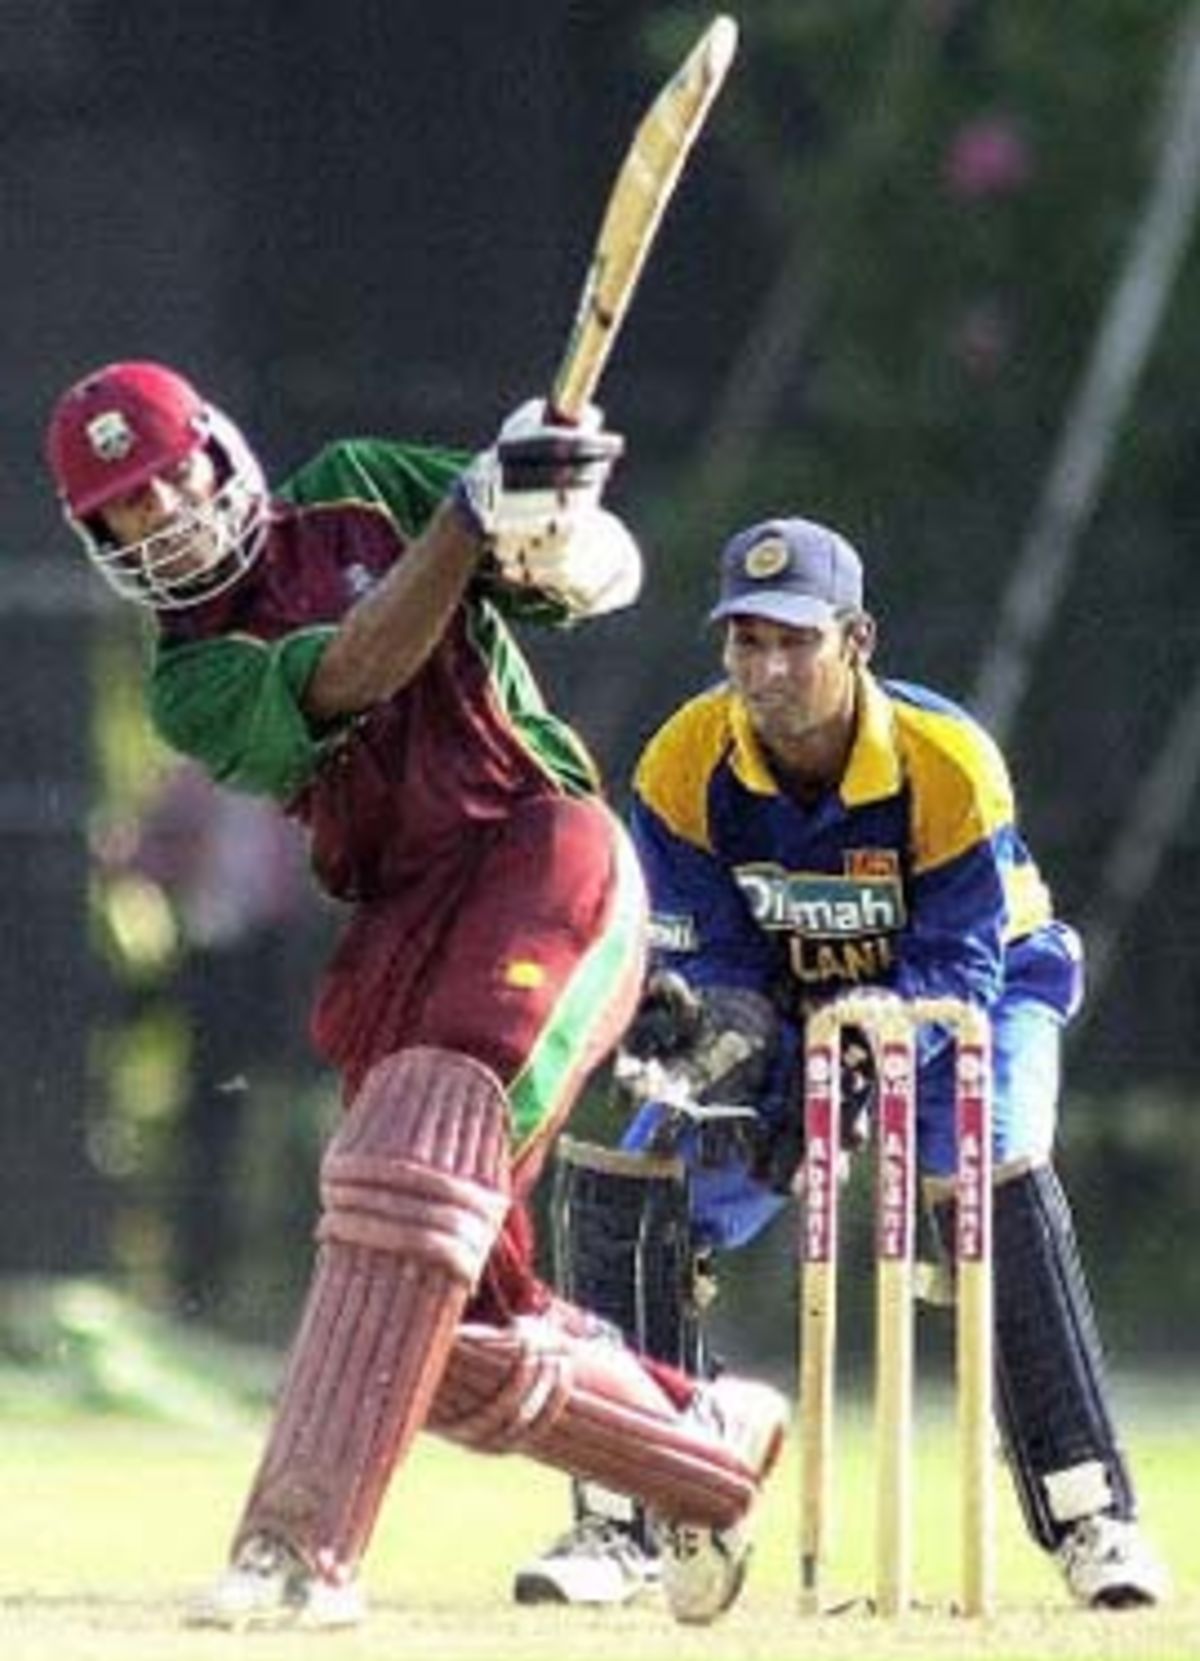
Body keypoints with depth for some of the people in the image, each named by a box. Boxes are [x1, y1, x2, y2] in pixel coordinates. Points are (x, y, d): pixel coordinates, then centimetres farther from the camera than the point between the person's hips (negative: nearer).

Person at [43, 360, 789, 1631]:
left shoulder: (361, 493, 11)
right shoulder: (189, 682, 9)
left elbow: (601, 577, 6)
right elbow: (350, 677, -10)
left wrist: (548, 528, -18)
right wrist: (477, 504, -19)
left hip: (542, 853, -4)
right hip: (399, 942, 4)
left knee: (413, 1158, -28)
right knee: (457, 1343, -1)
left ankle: (304, 1545, -36)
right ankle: (713, 1445, 26)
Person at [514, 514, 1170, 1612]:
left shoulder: (948, 762, -28)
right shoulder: (684, 768, -19)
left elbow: (959, 964, -26)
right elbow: (711, 956, -14)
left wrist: (858, 1064, -43)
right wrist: (711, 1030, -39)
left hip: (961, 999, -3)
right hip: (788, 1010, 4)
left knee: (1002, 1186, -31)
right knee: (623, 1192, -13)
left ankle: (1092, 1517, -25)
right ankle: (618, 1525, -2)